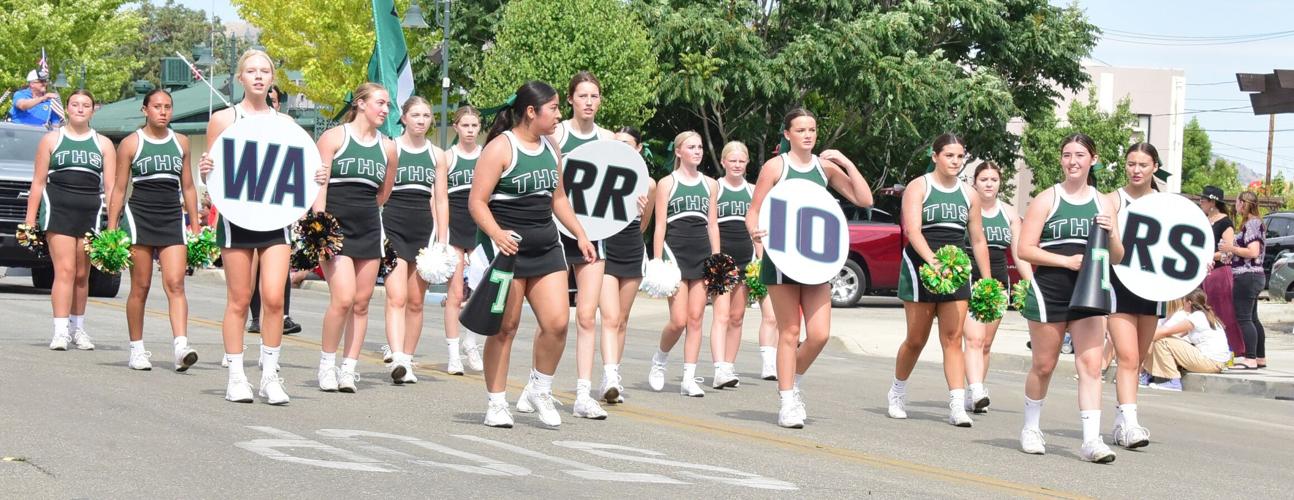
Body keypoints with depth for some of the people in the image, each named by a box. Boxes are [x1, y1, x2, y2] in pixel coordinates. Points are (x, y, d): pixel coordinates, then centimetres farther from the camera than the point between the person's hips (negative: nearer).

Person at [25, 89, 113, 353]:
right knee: (65, 271, -13)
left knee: (82, 274, 7)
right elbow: (39, 181, 7)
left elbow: (110, 186, 7)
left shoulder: (103, 144, 12)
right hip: (58, 210, -2)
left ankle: (78, 328, 20)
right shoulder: (52, 139, 10)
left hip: (90, 212, 2)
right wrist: (30, 217, 1)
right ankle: (60, 331, -16)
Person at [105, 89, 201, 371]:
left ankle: (181, 347, -23)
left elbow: (188, 187, 18)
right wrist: (111, 229, -1)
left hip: (173, 219, 2)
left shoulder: (181, 143, 12)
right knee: (140, 287, 2)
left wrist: (195, 225, 14)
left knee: (175, 284, -12)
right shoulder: (131, 143, 2)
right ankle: (137, 350, 11)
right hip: (139, 217, -2)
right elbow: (119, 189, 3)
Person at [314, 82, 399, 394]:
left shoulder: (387, 147, 11)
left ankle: (349, 368, 12)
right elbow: (319, 184, -6)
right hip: (335, 228, -5)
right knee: (343, 298, -16)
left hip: (369, 229, 5)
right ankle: (327, 363, 2)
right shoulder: (334, 137, -2)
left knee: (361, 302, 4)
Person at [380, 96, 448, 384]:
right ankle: (398, 360, -27)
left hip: (424, 228, 4)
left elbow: (440, 200, 13)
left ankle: (408, 360, 15)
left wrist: (442, 241, 7)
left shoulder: (437, 155, 12)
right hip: (393, 227, -4)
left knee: (416, 301, 7)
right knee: (396, 297, -16)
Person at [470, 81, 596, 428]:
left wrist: (580, 235, 18)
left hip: (546, 247, 6)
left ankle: (538, 392, 15)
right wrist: (497, 234, -29)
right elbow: (477, 201, -13)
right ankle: (497, 403, 10)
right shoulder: (500, 148, -10)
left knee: (558, 322, -4)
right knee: (505, 327, -1)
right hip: (508, 247, -6)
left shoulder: (551, 148, 13)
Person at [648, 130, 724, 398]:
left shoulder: (710, 184, 13)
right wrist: (658, 262, -7)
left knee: (696, 318, 0)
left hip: (702, 253, 4)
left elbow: (713, 225, 16)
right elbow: (660, 226, -1)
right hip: (675, 252, -4)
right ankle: (660, 359, 18)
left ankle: (689, 378, 3)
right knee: (679, 320, -9)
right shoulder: (667, 183, 2)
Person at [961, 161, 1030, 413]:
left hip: (998, 281, 5)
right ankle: (976, 391, -30)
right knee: (975, 339, -18)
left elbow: (1019, 253, 14)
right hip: (969, 278, -5)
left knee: (986, 344, 7)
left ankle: (974, 396, 13)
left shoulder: (1009, 213, 12)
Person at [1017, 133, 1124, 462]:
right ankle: (1031, 428, 27)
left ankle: (1091, 440, -12)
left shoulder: (1103, 203, 11)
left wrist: (1110, 235, -9)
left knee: (1091, 364, -9)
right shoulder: (1047, 199, 0)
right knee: (1044, 365, 7)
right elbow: (1025, 249, -6)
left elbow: (1117, 258, 12)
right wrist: (1067, 261, -16)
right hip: (1050, 291, -2)